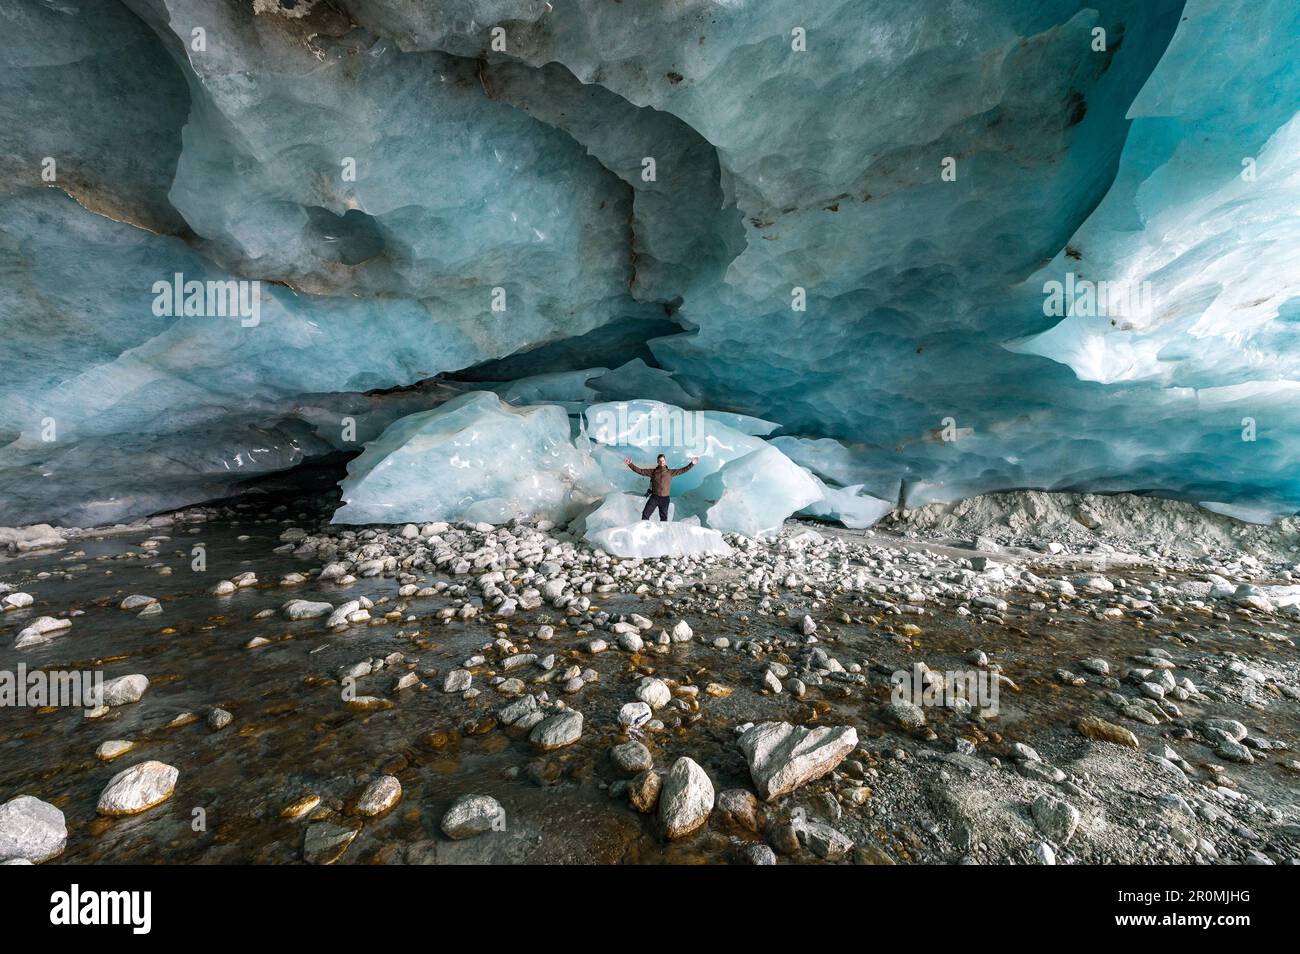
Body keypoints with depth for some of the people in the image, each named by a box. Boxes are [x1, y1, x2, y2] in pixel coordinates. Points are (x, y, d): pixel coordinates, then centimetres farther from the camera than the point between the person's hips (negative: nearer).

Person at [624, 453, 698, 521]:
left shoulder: (670, 472, 4)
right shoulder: (652, 471, 3)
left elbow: (682, 470, 6)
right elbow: (640, 471, 1)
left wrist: (692, 464, -1)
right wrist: (630, 464, -7)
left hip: (664, 498, 0)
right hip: (654, 497, 0)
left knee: (664, 518, 10)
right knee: (645, 514, -7)